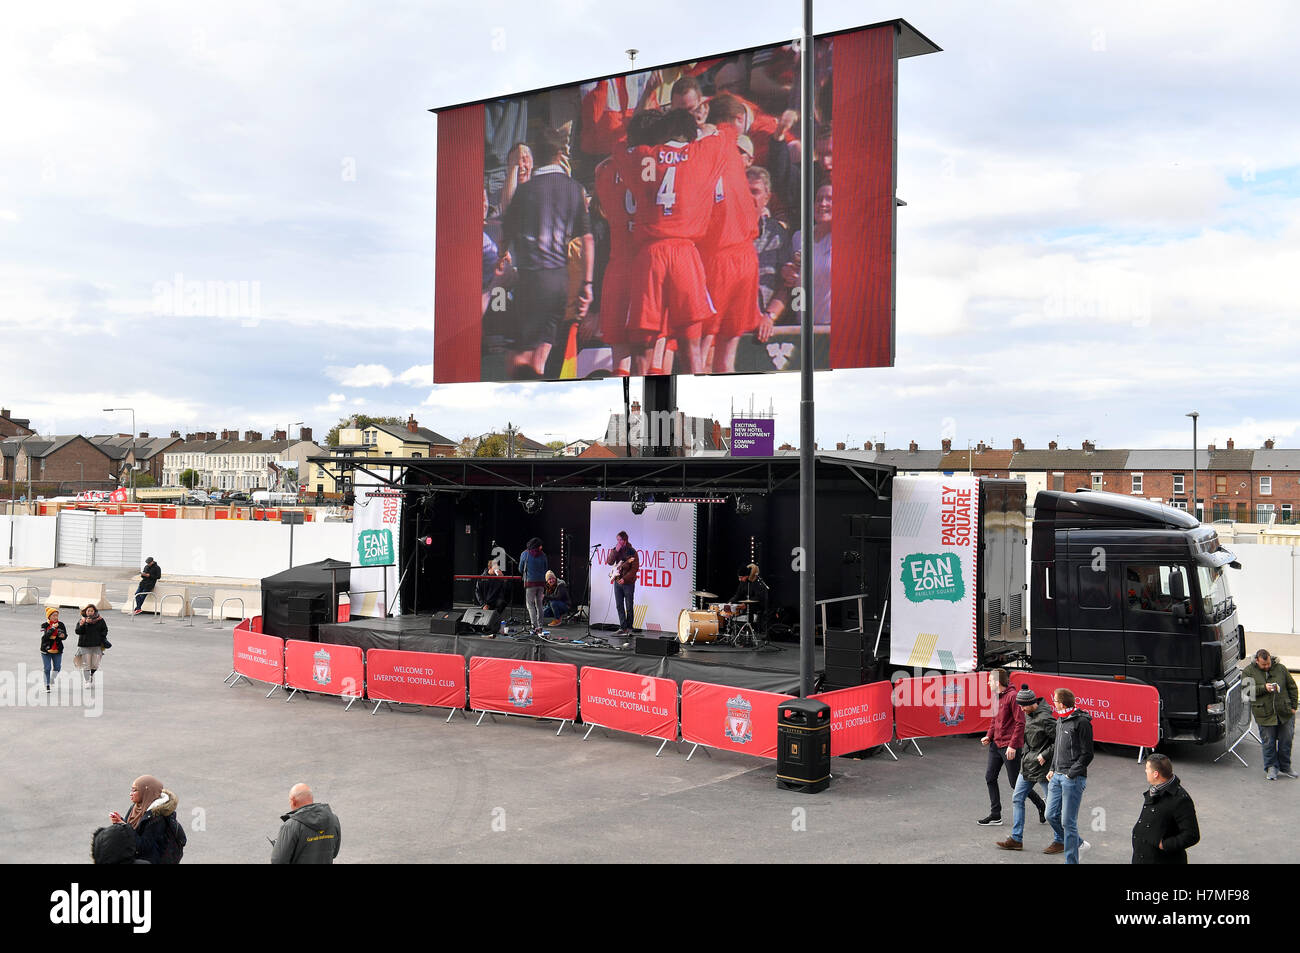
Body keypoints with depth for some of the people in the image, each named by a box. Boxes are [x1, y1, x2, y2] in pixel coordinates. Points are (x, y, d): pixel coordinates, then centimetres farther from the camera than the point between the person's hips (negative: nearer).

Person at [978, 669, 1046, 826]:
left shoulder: (1012, 696, -17)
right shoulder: (996, 696, 10)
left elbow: (1020, 722, -19)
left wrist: (1012, 745, -21)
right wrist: (989, 736, 5)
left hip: (1010, 747, -9)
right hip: (996, 744, 9)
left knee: (1015, 783, 0)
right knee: (990, 777, 7)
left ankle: (1041, 805, 21)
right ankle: (995, 815, 16)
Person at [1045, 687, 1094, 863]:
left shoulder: (1082, 722, -13)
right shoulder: (1060, 720, 13)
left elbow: (1087, 754, -12)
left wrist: (1071, 774, -15)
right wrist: (1053, 769, 14)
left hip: (1073, 778, -9)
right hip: (1057, 776, 9)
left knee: (1068, 821, -6)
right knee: (1052, 815, 11)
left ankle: (1071, 860, 3)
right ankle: (1077, 843, 31)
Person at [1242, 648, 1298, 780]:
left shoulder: (1280, 668, 4)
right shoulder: (1248, 671, -1)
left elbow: (1292, 687, 11)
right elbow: (1247, 690, -10)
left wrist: (1293, 706, 7)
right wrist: (1264, 688, -22)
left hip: (1285, 714, 2)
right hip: (1265, 715, -2)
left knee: (1286, 741, 9)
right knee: (1268, 743, 3)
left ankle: (1284, 767, 25)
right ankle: (1271, 768, 18)